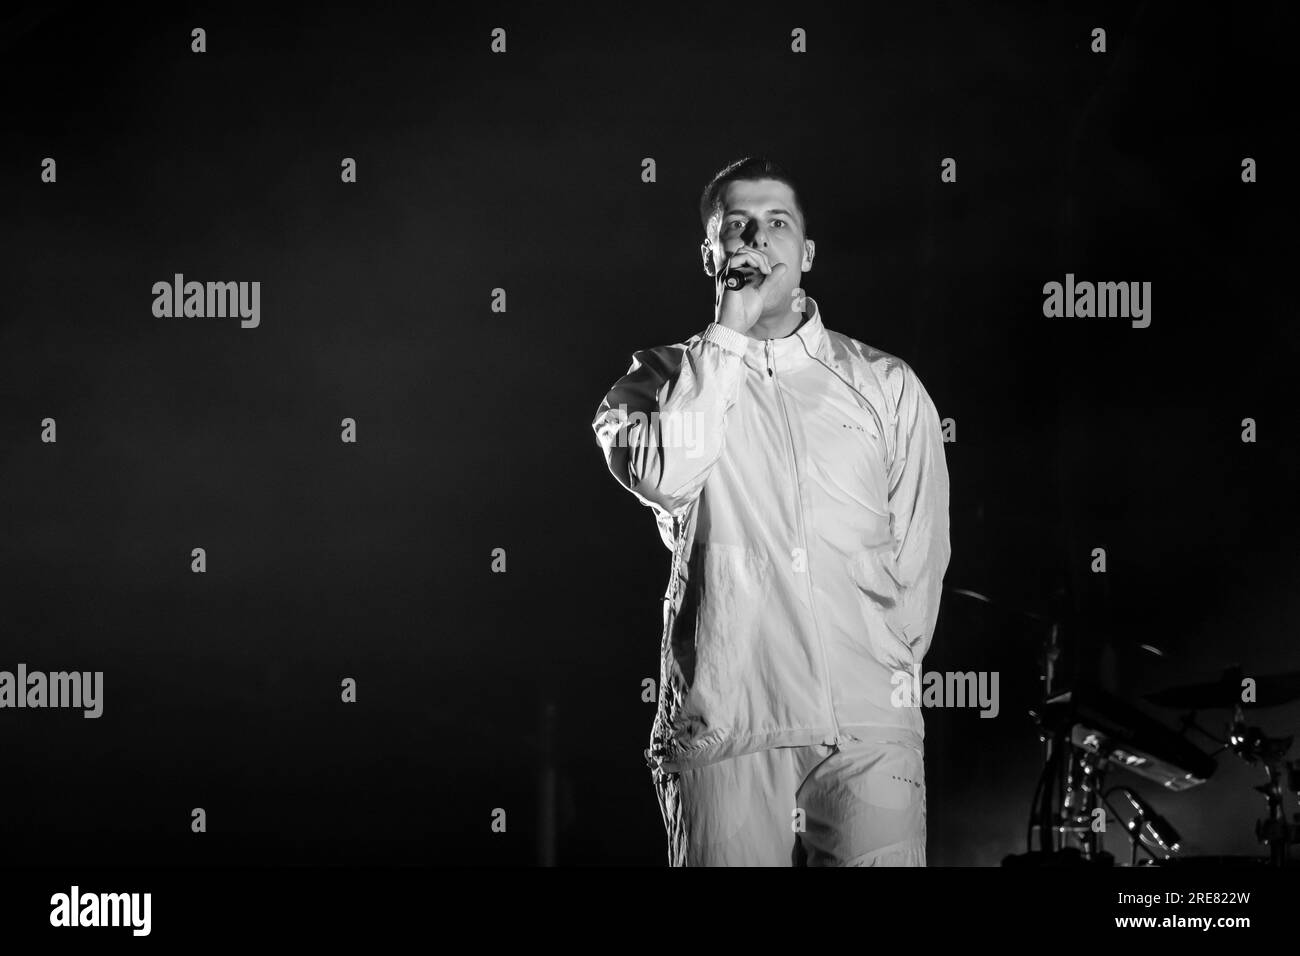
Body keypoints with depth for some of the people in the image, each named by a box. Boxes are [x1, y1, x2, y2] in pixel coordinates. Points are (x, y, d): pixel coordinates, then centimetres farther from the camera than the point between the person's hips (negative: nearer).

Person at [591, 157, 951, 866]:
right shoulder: (662, 380, 10)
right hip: (724, 727, -1)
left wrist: (890, 669, 3)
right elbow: (663, 476, -12)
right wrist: (731, 331, -5)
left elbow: (921, 553, 13)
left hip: (868, 727, 1)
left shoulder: (887, 386, 13)